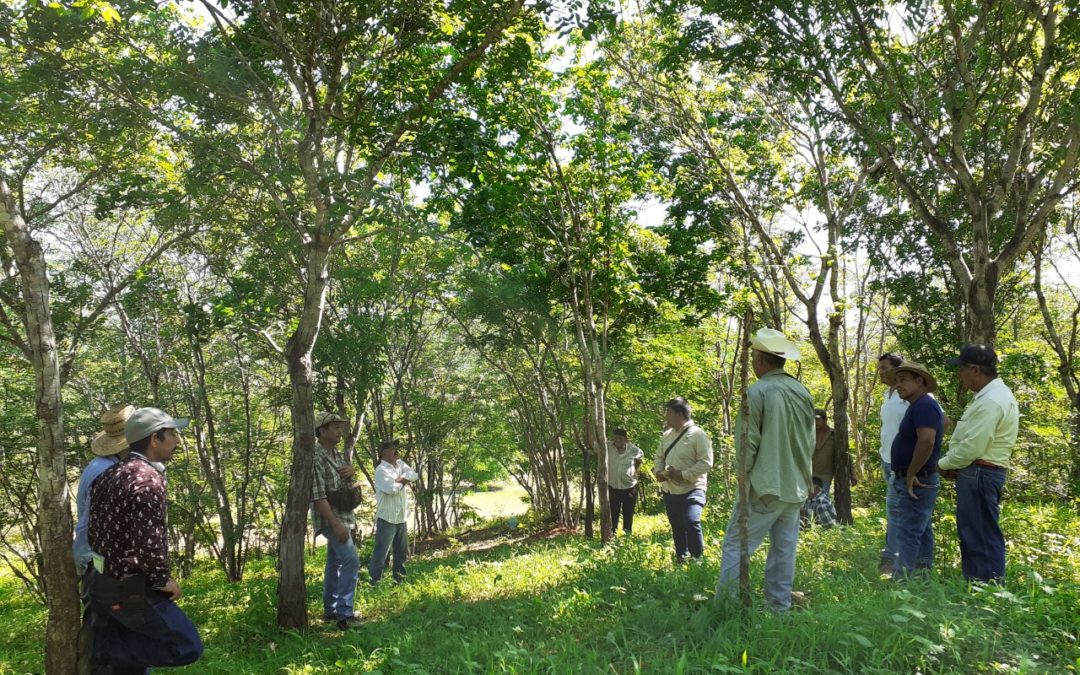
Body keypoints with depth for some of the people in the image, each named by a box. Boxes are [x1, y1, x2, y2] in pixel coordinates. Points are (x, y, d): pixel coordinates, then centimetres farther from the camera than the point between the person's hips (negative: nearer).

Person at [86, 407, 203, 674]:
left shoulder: (111, 473, 8)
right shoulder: (148, 479, -21)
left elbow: (94, 532, 13)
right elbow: (148, 541, -29)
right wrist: (162, 580, -13)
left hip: (103, 582, 10)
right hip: (131, 591, -10)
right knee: (187, 648, -2)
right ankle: (99, 644, -3)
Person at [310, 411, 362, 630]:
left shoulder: (337, 454, 10)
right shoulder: (315, 458, -18)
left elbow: (346, 483, 22)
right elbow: (317, 496, -23)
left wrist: (352, 471, -3)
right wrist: (336, 524, -27)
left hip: (343, 516, 9)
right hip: (330, 519, -9)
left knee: (335, 562, 14)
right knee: (351, 560, -17)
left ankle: (330, 610, 23)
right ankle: (344, 615, -15)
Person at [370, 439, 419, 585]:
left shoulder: (400, 464, 11)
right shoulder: (381, 470, -14)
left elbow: (414, 475, -2)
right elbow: (391, 488, -27)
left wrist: (401, 479, -18)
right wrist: (403, 482, -9)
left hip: (402, 518, 8)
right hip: (387, 519, -8)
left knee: (402, 552, 17)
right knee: (381, 552, -5)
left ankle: (399, 579, 29)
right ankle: (375, 582, 2)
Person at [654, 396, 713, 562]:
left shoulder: (697, 434, -12)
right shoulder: (667, 435, 10)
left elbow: (706, 462, -17)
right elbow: (659, 456, 20)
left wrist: (683, 474, -22)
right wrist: (658, 471, -1)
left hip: (692, 490, -7)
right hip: (670, 490, 7)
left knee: (691, 522, -23)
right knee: (677, 528, 14)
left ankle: (698, 559, -12)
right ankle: (681, 560, 27)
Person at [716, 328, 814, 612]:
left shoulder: (757, 392, -14)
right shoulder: (803, 392, 7)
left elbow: (746, 443, -12)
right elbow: (810, 442, 14)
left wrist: (745, 478, 0)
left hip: (765, 486, -7)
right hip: (796, 487, 7)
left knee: (736, 546, -2)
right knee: (784, 549, 12)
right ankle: (779, 608, 17)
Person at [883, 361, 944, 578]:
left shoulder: (924, 405, -19)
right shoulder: (918, 406, 14)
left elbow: (926, 441, -31)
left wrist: (911, 475, -23)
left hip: (916, 483, -11)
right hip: (918, 482, 11)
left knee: (907, 535, -11)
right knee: (921, 534, 15)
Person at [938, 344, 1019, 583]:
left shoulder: (991, 401, -20)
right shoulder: (991, 394, 14)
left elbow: (972, 447, -23)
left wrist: (943, 464, -8)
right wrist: (951, 463, 6)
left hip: (979, 474, -11)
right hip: (977, 473, 11)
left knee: (982, 536, -5)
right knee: (971, 534, 16)